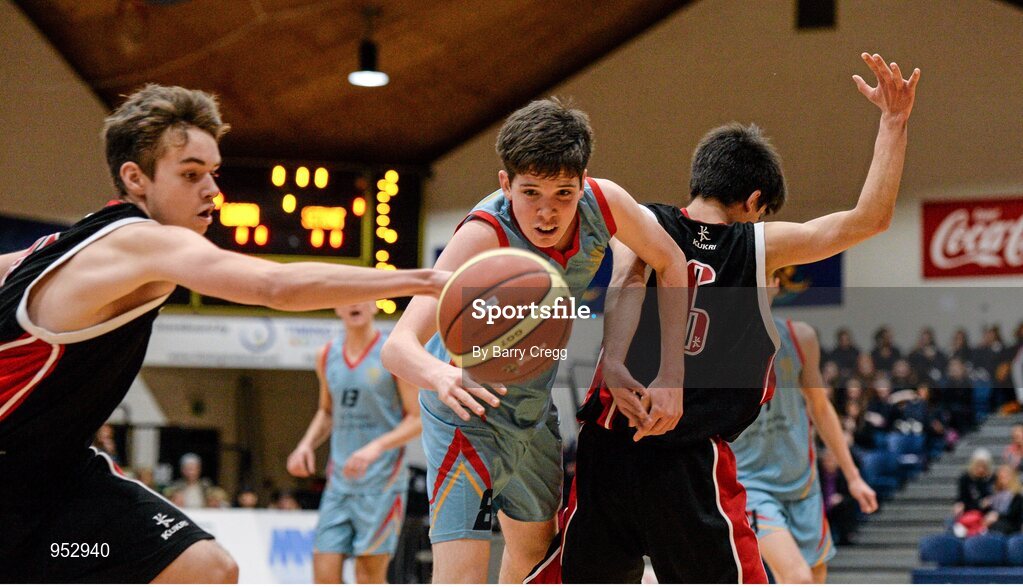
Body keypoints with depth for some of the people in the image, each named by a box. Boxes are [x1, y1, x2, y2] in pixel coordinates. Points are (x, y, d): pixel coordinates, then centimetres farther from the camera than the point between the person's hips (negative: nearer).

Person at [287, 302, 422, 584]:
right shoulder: (328, 355, 10)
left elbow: (418, 419, -7)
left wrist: (376, 447, -22)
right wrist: (307, 444, 4)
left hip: (382, 482, -5)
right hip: (340, 480, 5)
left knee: (370, 576, -4)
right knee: (324, 574, -3)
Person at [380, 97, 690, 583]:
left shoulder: (604, 204, -21)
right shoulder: (484, 236, -36)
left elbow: (669, 263, 0)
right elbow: (398, 345, -45)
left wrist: (671, 374, -8)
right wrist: (443, 377, -68)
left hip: (538, 411, 7)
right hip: (472, 414, -7)